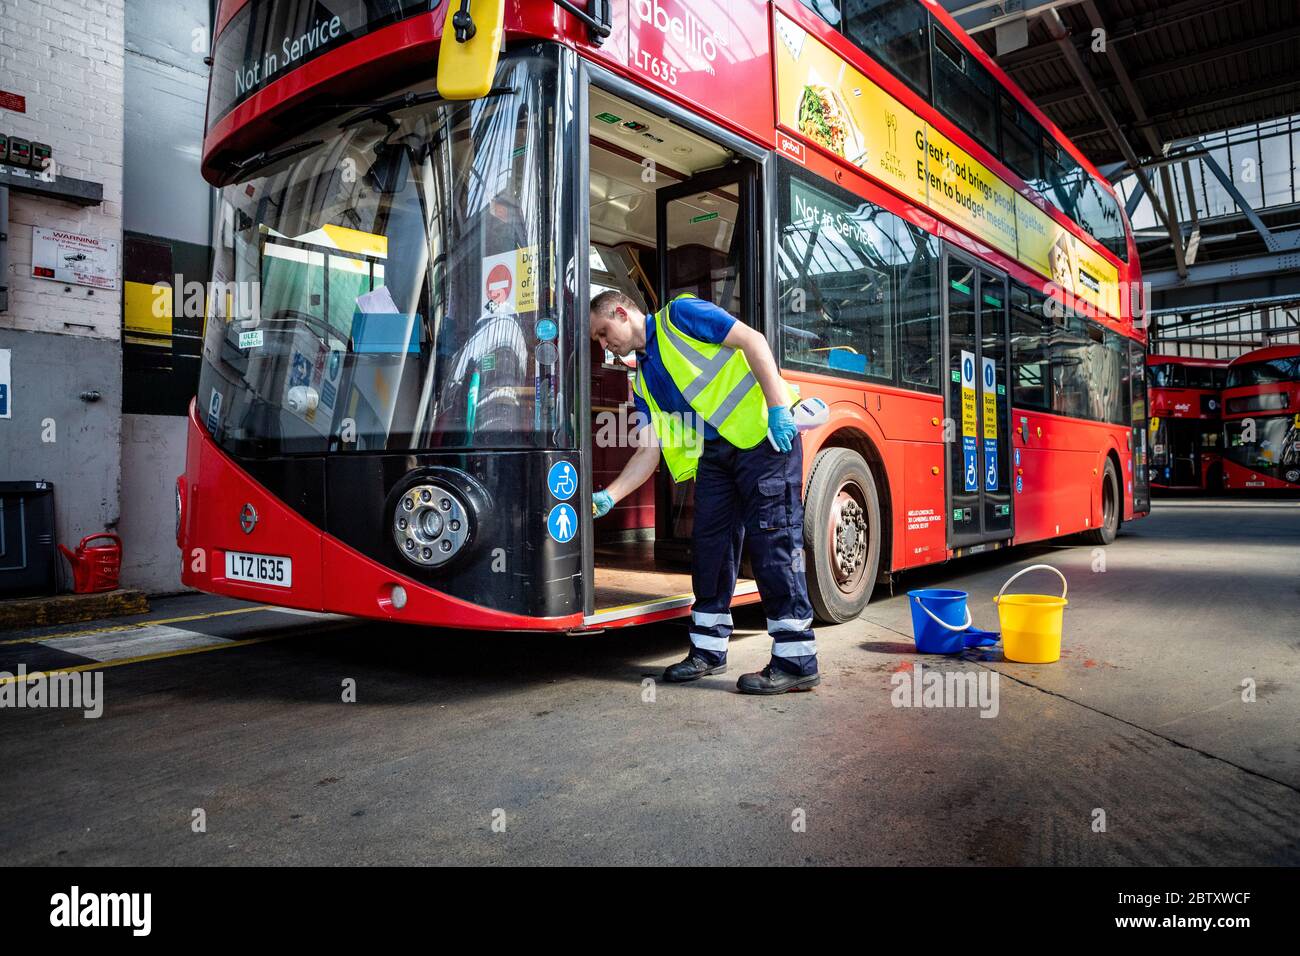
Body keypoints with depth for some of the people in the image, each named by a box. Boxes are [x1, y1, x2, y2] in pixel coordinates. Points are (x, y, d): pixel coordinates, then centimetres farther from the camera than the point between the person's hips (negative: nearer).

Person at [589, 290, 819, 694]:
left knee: (773, 542, -9)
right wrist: (607, 497, 3)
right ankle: (709, 651, 18)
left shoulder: (679, 315, -1)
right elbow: (649, 450, 13)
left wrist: (778, 407, -18)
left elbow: (752, 341, -9)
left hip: (764, 437, -8)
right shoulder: (644, 381, 18)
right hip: (714, 453, 8)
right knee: (709, 543, 6)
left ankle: (797, 661, -3)